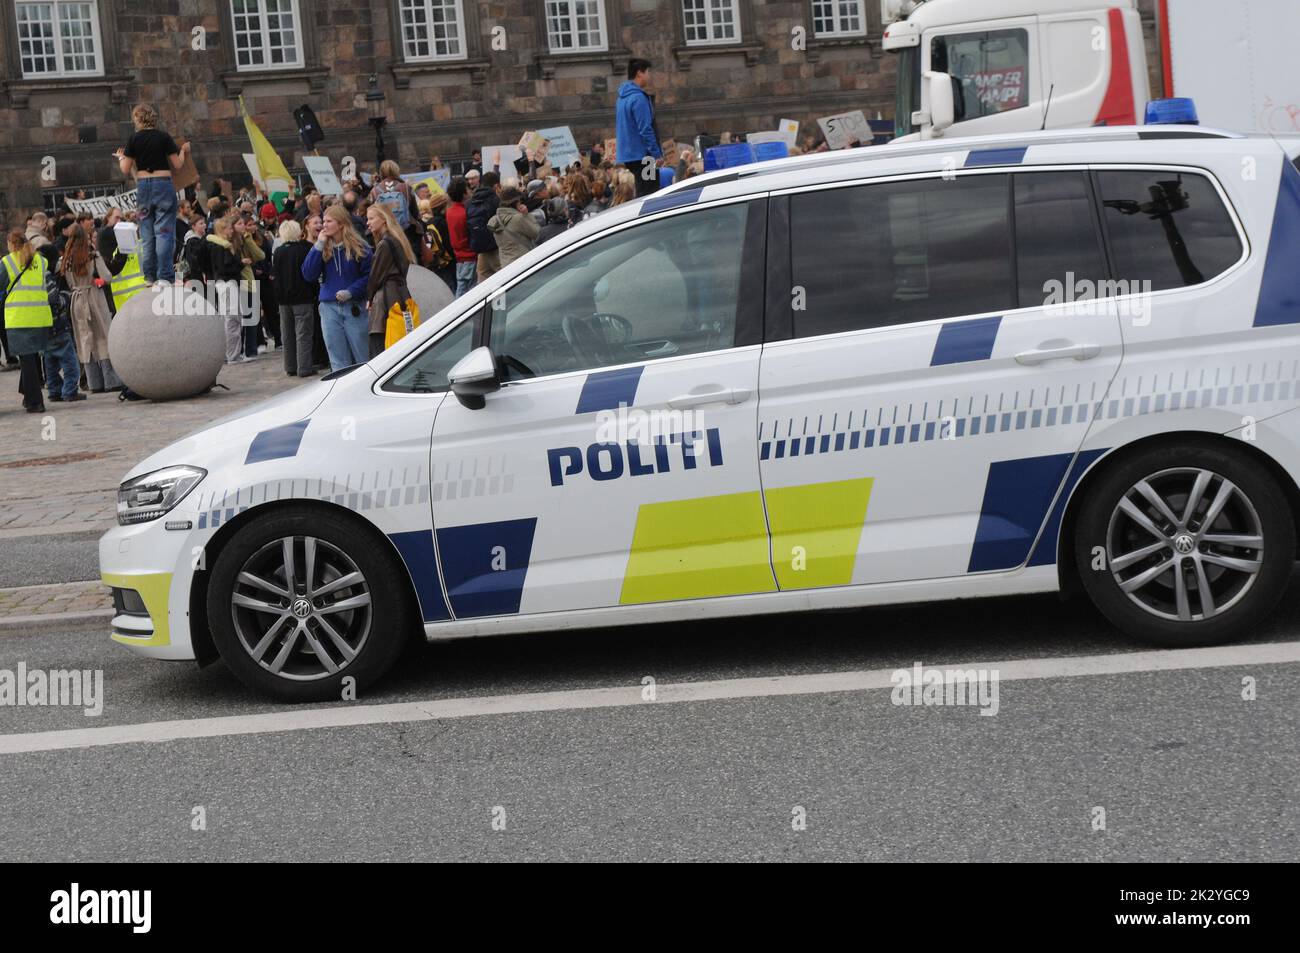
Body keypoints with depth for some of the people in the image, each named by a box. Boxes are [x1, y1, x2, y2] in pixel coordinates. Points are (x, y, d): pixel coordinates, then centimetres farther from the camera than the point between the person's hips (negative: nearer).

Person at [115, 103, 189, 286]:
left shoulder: (134, 140, -1)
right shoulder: (164, 137, -4)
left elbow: (126, 170, 1)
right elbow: (177, 166, -1)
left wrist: (121, 157, 21)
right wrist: (183, 151, 17)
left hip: (143, 185, 2)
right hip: (163, 184, -2)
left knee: (147, 234, 10)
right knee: (165, 232, -3)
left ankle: (150, 276, 10)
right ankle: (165, 276, -10)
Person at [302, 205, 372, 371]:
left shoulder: (359, 246, -4)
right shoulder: (322, 247, 7)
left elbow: (369, 274, -4)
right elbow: (309, 275, -2)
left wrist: (351, 291, -15)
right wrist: (318, 247, -8)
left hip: (355, 308, -3)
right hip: (330, 308, 3)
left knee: (363, 357, 2)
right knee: (338, 361, 5)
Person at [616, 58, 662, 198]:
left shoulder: (623, 97, 14)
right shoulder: (639, 98, -16)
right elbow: (645, 130, -20)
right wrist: (657, 154, -16)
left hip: (627, 154, 10)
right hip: (642, 155, -10)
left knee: (641, 196, 14)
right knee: (648, 197, -7)